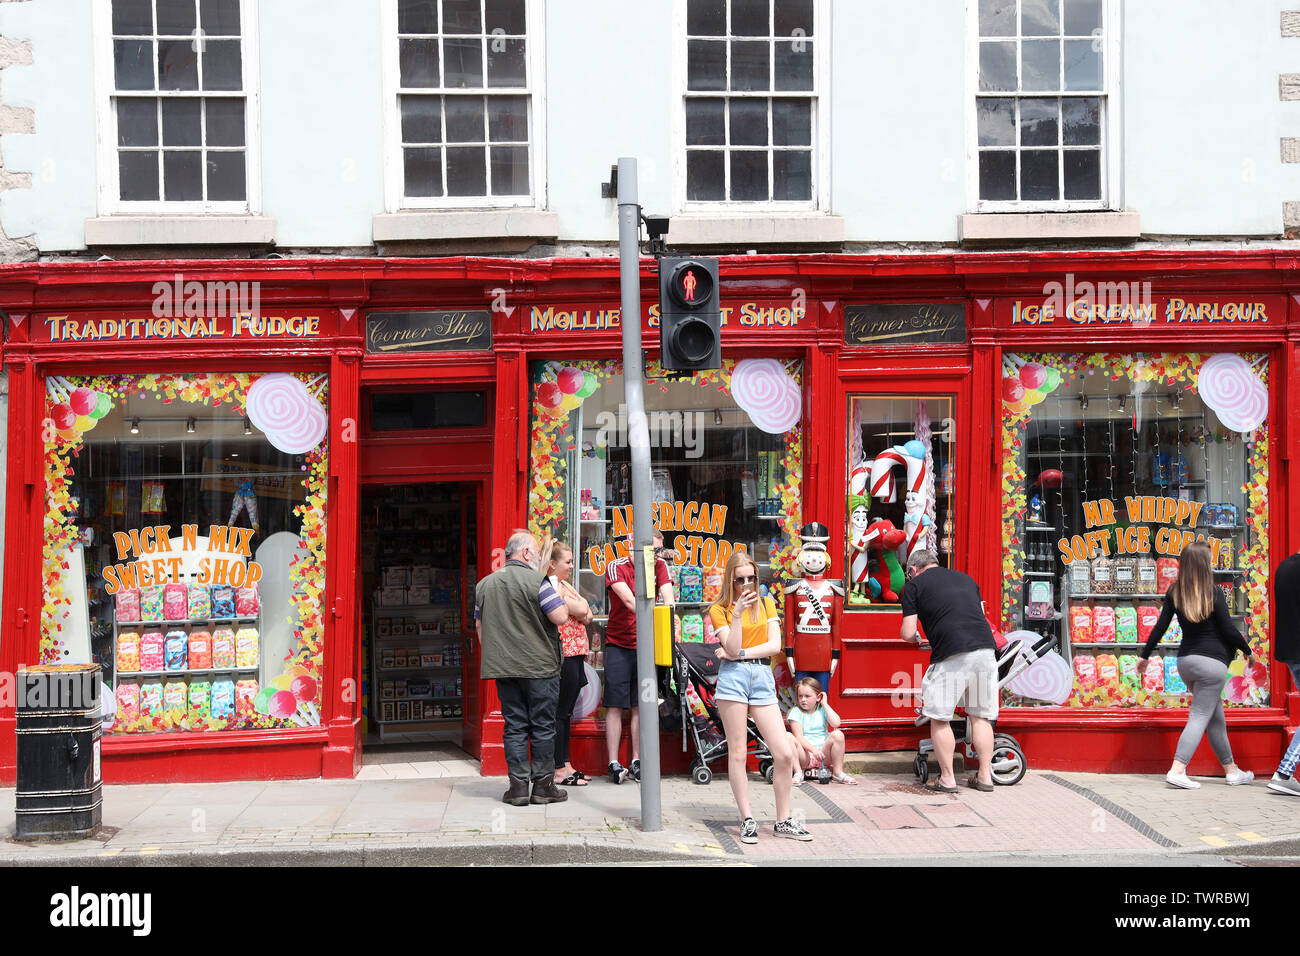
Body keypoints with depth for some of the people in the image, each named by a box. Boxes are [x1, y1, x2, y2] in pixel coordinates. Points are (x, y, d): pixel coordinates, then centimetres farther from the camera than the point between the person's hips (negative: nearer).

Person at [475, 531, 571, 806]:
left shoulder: (484, 585, 11)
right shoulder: (535, 581, -10)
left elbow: (479, 626, 17)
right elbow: (560, 617, -15)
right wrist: (563, 601, 6)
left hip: (503, 669, 5)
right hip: (539, 667, -5)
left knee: (514, 726, 8)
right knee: (543, 727, 3)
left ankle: (519, 786, 6)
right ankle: (543, 785, 6)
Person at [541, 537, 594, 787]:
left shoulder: (563, 585, 19)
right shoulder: (552, 587, -13)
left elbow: (587, 615, 18)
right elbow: (581, 611, -16)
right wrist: (580, 604, 2)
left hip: (575, 656, 10)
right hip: (564, 656, -10)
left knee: (565, 713, 12)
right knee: (560, 712, -5)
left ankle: (566, 765, 18)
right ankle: (559, 771, -2)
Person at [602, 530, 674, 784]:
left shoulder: (659, 566, 2)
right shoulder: (616, 567, -10)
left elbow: (667, 597, -10)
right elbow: (629, 601, -23)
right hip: (619, 644, -3)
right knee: (615, 705, -3)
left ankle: (636, 762, 12)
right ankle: (614, 763, 1)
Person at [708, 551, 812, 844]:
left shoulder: (766, 604, 16)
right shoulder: (719, 609, 6)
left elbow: (775, 645, 3)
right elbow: (732, 648, -7)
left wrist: (739, 653, -5)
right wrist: (737, 614, -16)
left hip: (763, 677, 3)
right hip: (733, 677, -3)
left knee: (785, 753, -4)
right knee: (737, 752, -1)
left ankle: (783, 821, 8)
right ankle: (747, 820, 7)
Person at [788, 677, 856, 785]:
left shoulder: (822, 710, 9)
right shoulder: (796, 712, 2)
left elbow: (836, 723, -12)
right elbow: (799, 737, -9)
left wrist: (825, 703, -3)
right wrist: (813, 749, -25)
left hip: (823, 754, 2)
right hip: (805, 756, -2)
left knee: (837, 734, -23)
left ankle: (838, 772, -14)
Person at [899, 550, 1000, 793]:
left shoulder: (914, 584, 10)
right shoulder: (966, 578, 25)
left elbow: (907, 633, 4)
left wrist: (915, 638, 28)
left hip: (951, 655, -5)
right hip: (985, 648, 5)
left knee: (939, 719, 8)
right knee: (980, 716, 16)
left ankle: (947, 779, 10)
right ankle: (985, 776, 18)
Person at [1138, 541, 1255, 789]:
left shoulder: (1174, 592, 4)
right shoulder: (1213, 592, -10)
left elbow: (1160, 627, 4)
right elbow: (1228, 630, -6)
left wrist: (1144, 655, 12)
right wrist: (1247, 650, 10)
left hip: (1185, 661, 6)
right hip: (1212, 661, -6)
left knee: (1216, 717, 17)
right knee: (1200, 717, -6)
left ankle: (1231, 771, 25)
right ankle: (1177, 770, -16)